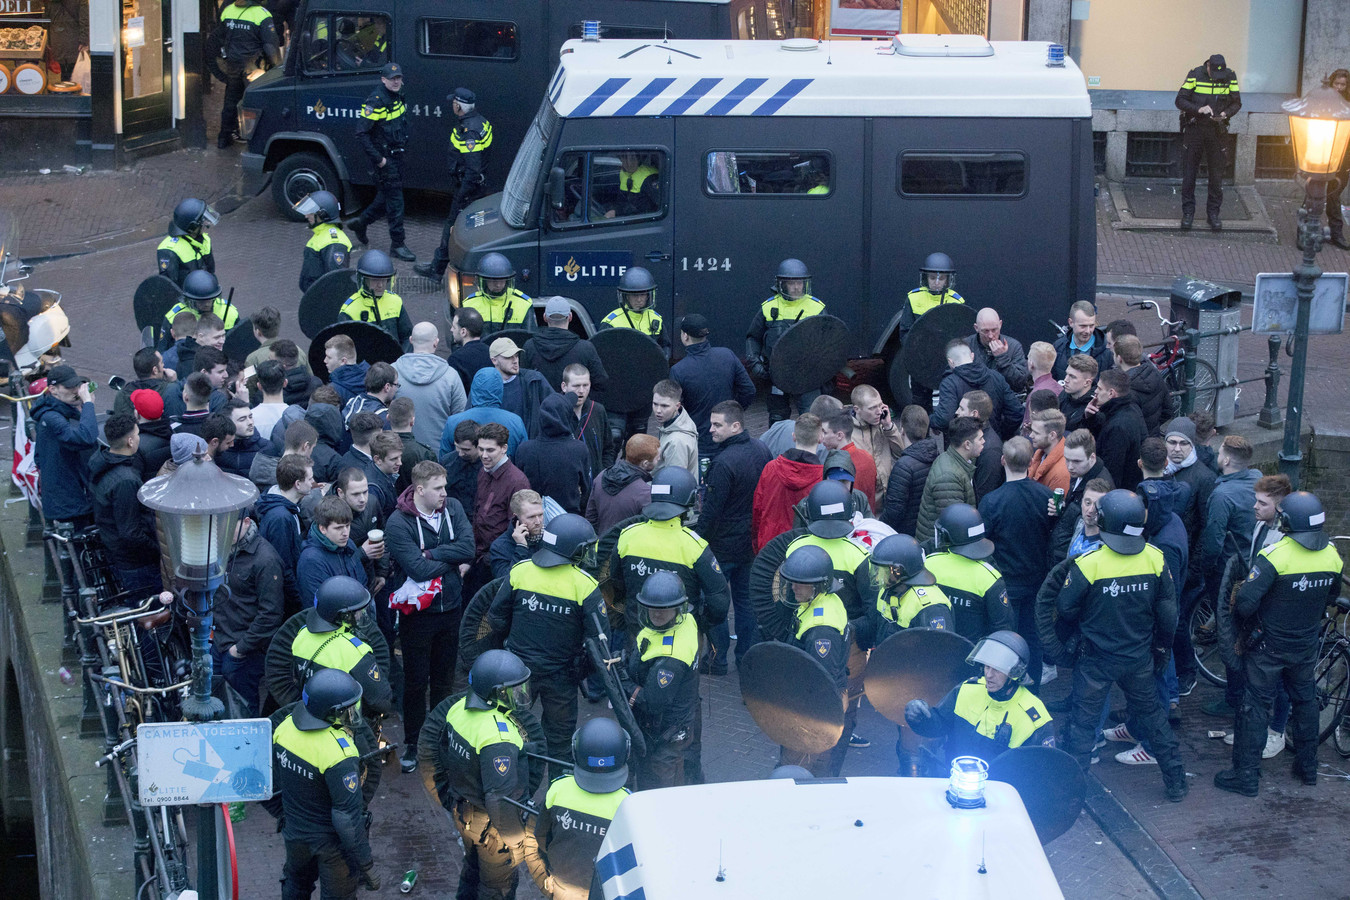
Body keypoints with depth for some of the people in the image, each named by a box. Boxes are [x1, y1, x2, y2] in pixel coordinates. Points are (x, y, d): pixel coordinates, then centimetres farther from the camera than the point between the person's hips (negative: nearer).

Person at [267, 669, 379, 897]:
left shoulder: (286, 727, -14)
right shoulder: (339, 754, -34)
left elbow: (270, 783, 2)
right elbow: (348, 817, -29)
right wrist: (366, 865, -18)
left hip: (295, 833, 6)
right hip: (331, 841, -6)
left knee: (296, 886, 30)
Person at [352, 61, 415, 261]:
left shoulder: (398, 97, 6)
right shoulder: (375, 102, -21)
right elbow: (361, 133, -22)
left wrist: (402, 144, 16)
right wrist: (377, 159, -21)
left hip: (396, 154, 9)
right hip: (383, 157, -9)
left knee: (387, 195, 18)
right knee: (394, 199, -6)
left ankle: (361, 222, 38)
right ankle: (397, 245, 1)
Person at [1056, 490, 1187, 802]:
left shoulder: (1088, 563, -23)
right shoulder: (1155, 558, -11)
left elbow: (1065, 608, -12)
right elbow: (1167, 611, -2)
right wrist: (1162, 647, 14)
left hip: (1096, 660, -3)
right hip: (1139, 657, 4)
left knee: (1083, 720, 10)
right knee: (1150, 713, 21)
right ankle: (1176, 782, 28)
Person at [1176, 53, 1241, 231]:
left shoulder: (1230, 77, -3)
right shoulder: (1195, 75, -10)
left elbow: (1236, 103, 5)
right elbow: (1180, 100, -9)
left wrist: (1225, 114, -15)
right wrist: (1199, 109, -24)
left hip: (1217, 130, 2)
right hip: (1194, 128, -1)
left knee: (1217, 174, 4)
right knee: (1189, 173, 2)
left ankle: (1213, 213, 15)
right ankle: (1188, 213, 12)